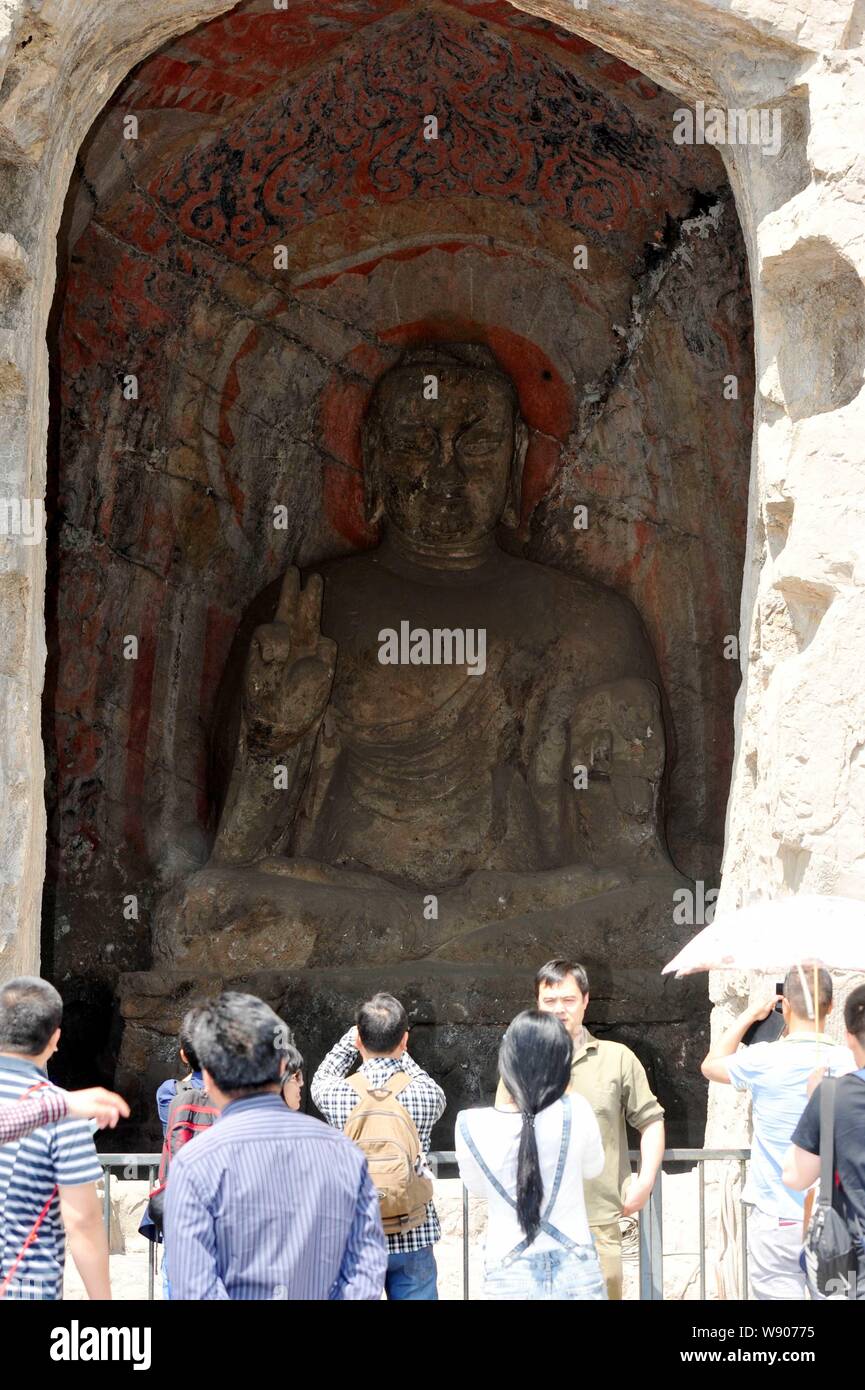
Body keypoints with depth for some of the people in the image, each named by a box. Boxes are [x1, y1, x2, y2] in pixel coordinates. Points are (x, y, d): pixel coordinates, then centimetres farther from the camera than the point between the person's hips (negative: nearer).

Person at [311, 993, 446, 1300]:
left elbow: (320, 1080, 16)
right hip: (413, 1239, 0)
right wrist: (401, 1055, 24)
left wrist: (351, 1040, 25)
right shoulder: (425, 1094, -9)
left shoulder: (339, 1094, -10)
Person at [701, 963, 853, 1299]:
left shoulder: (765, 1060, -9)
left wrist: (750, 1015, 18)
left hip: (778, 1220, -3)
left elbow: (711, 1065, 11)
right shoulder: (847, 1063, -3)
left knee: (780, 1293, 0)